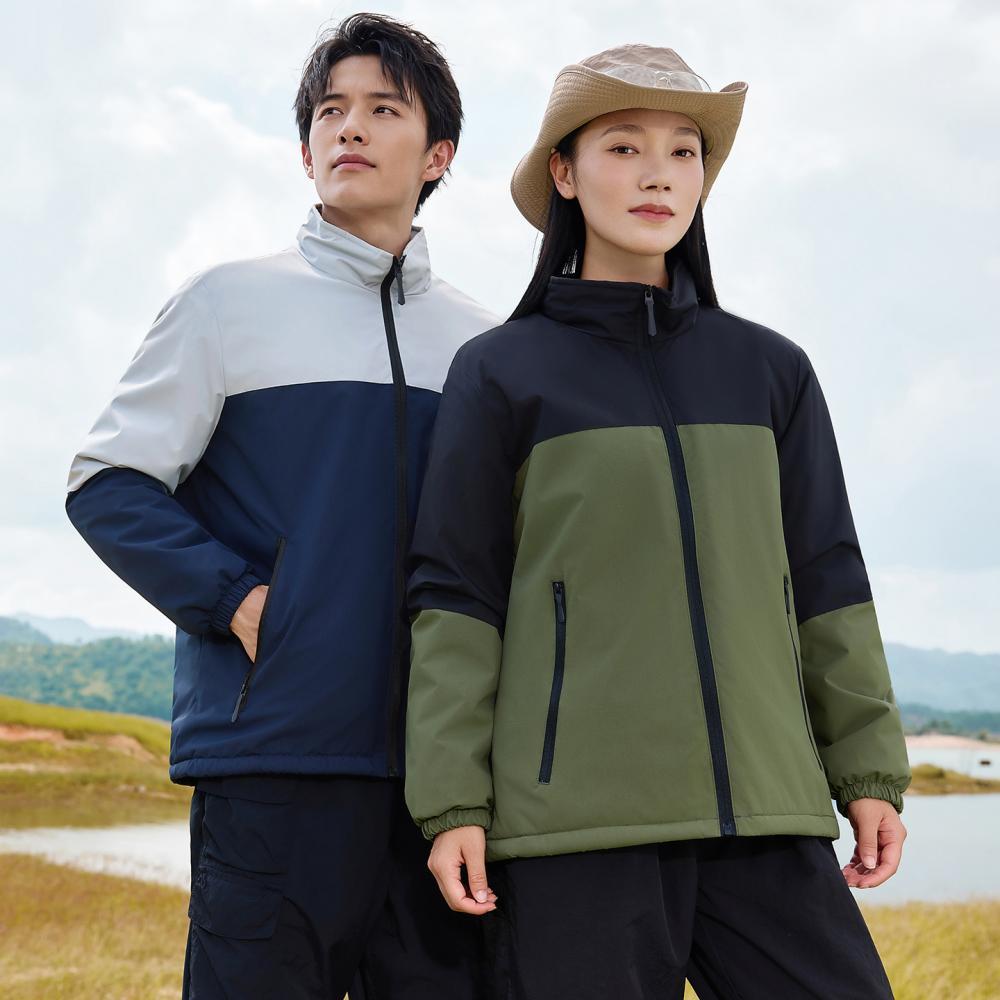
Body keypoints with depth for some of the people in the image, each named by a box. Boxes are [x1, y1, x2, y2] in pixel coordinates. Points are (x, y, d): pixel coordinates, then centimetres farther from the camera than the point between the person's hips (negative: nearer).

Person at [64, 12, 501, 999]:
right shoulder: (233, 301, 5)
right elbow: (107, 484, 2)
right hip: (273, 758, -3)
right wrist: (234, 597, -11)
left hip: (443, 769, 4)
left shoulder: (482, 341, 15)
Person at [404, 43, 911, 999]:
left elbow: (825, 582, 14)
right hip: (575, 812, -2)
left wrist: (870, 768, 9)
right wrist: (451, 803, -4)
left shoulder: (769, 370, 13)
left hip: (762, 811, 3)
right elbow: (455, 595, 2)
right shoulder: (499, 372, 5)